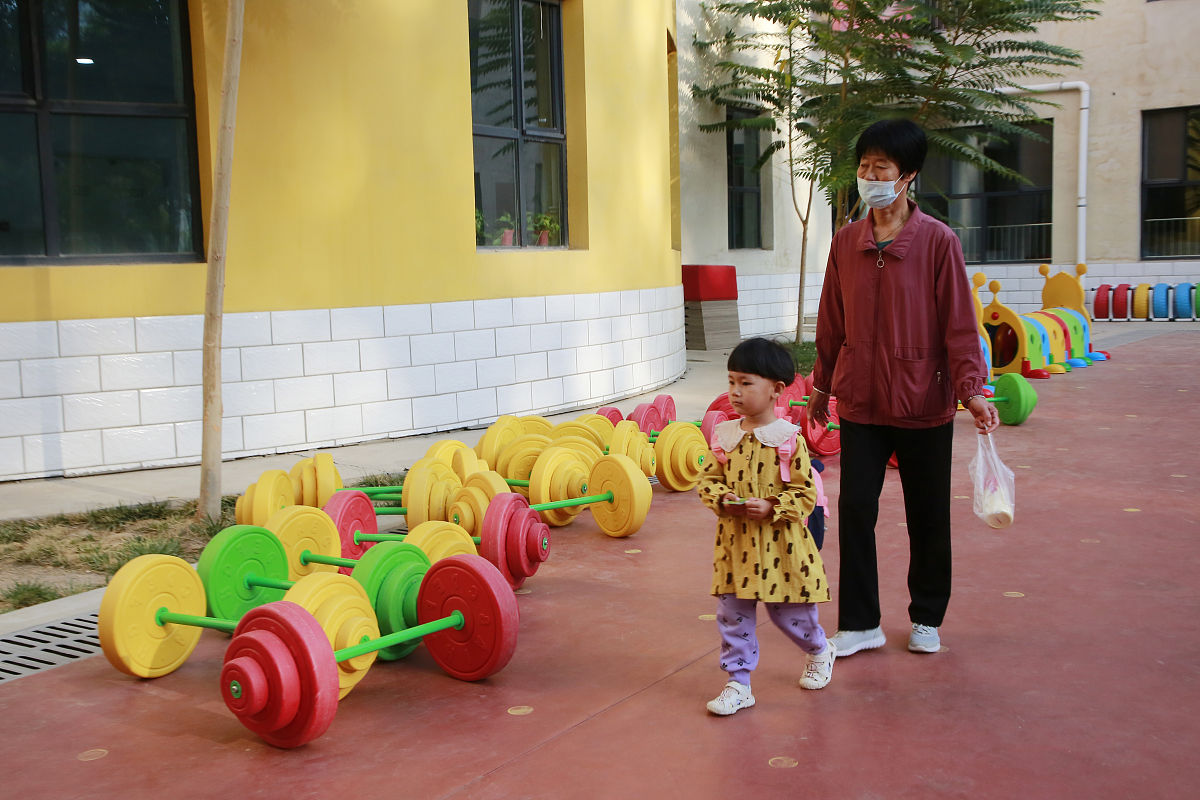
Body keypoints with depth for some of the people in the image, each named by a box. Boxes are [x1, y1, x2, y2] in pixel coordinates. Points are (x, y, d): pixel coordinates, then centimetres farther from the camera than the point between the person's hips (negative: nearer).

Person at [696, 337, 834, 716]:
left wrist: (772, 507, -23)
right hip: (735, 542, 4)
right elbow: (708, 479, 7)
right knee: (732, 614, 5)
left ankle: (820, 652, 41)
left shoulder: (790, 439, -11)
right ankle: (738, 684, 18)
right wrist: (722, 499, -13)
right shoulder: (724, 436, 1)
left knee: (788, 611, 10)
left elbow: (805, 494, -10)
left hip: (780, 542, -4)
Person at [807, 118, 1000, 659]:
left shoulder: (938, 242, -7)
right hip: (861, 400, 3)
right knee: (855, 509, 2)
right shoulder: (845, 243, 3)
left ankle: (927, 619, 29)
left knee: (928, 517, 10)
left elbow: (958, 323, -8)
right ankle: (860, 624, 15)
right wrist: (823, 386, 15)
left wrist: (971, 388, -18)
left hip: (924, 401, -2)